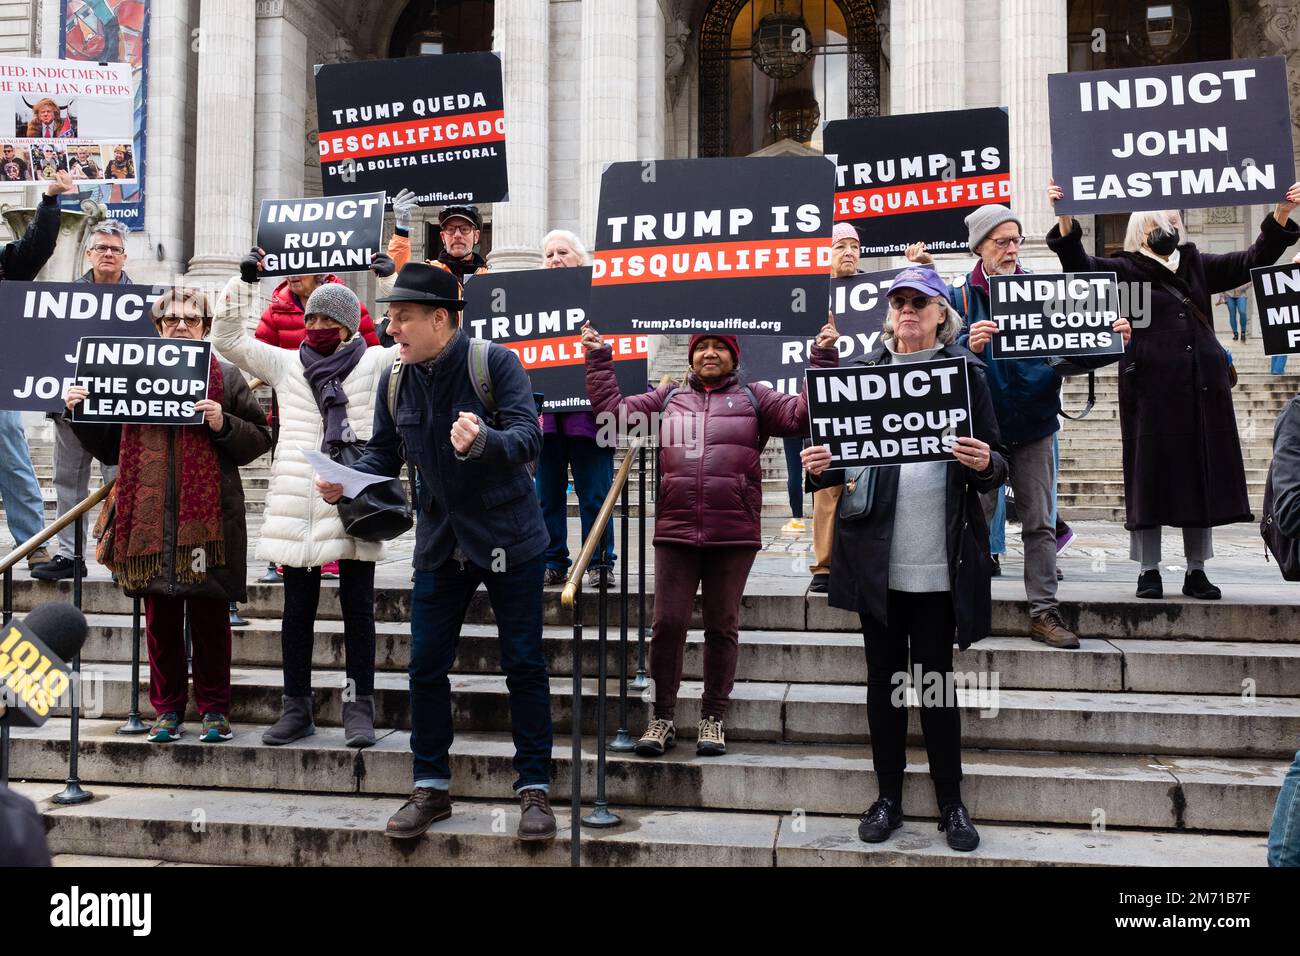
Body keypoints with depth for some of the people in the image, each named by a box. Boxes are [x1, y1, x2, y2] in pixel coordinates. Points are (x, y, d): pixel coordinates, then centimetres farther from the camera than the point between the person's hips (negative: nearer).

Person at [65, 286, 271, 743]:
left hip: (207, 515, -2)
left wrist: (223, 424, -14)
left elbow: (260, 438, 2)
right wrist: (81, 414, 3)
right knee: (160, 616, 8)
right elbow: (110, 448, 18)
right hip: (150, 514, 3)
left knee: (210, 615, 3)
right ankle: (167, 708, 20)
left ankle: (214, 708, 15)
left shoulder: (225, 376, 6)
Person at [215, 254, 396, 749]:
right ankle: (296, 707, 18)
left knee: (358, 607, 1)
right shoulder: (285, 364, 14)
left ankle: (359, 709, 8)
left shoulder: (373, 363, 7)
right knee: (298, 607, 8)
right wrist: (243, 281, 7)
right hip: (297, 506, 2)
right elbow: (228, 337, 14)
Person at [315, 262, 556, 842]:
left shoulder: (495, 363, -13)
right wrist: (343, 482, -10)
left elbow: (528, 438, -22)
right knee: (426, 667, 7)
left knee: (524, 665, 2)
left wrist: (482, 441, -41)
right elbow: (383, 457, 9)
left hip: (507, 538, -5)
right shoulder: (394, 380, 3)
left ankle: (534, 789, 15)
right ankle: (431, 788, 23)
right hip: (439, 543, 5)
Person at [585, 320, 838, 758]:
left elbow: (803, 414, -1)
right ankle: (663, 717, 15)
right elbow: (612, 410, 15)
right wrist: (599, 359, 13)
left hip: (734, 536, -1)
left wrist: (823, 359, -6)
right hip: (675, 531, 1)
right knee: (667, 624, 0)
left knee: (722, 627, 7)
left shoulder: (753, 398, 11)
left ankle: (713, 718, 19)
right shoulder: (667, 398, 16)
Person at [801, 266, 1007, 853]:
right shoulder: (863, 372, 7)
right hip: (878, 557, 2)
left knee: (936, 678, 6)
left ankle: (951, 803, 19)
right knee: (883, 676, 10)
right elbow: (844, 456, 9)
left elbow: (995, 466, 2)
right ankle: (889, 796, 22)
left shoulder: (965, 370, 3)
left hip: (939, 559, -2)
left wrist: (985, 464, -21)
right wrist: (820, 468, -13)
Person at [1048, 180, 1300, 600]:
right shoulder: (1125, 270, 3)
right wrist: (1066, 219, -27)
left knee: (1202, 474, 5)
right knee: (1150, 475, -1)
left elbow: (1253, 261, 15)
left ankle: (1196, 571, 14)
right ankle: (1148, 570, 7)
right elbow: (1080, 265, -13)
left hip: (1203, 387, 4)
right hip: (1151, 388, -4)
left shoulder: (1197, 264, 16)